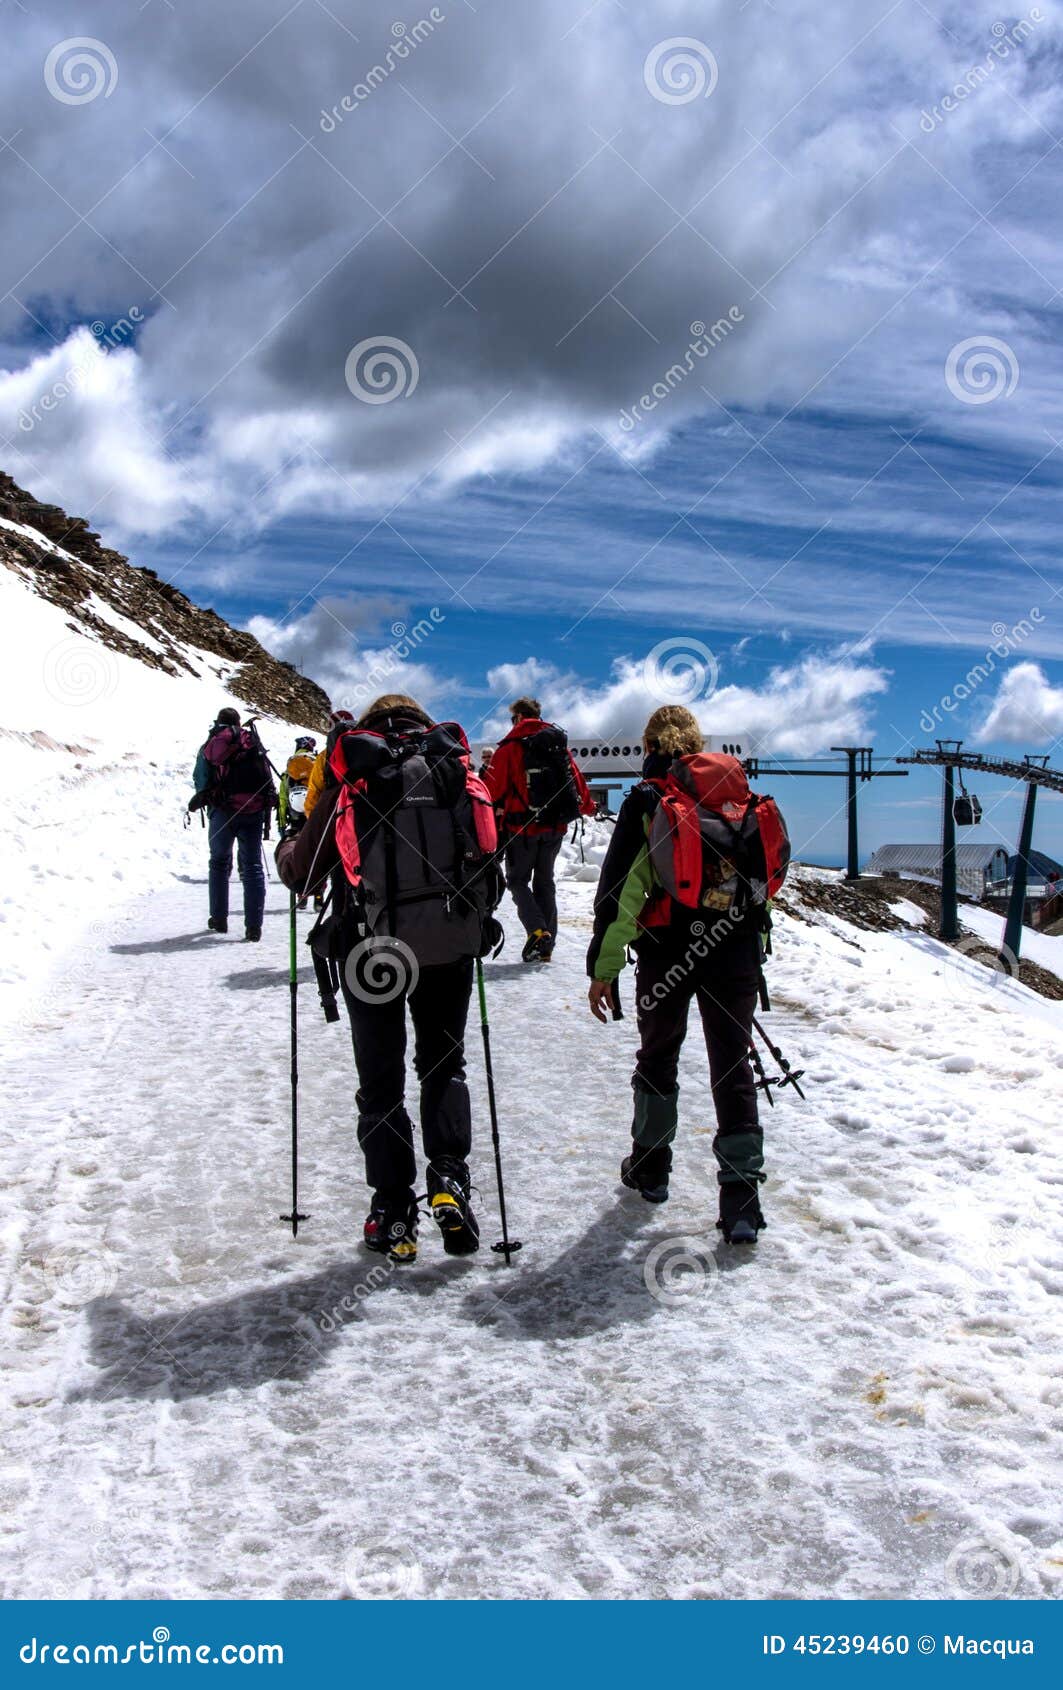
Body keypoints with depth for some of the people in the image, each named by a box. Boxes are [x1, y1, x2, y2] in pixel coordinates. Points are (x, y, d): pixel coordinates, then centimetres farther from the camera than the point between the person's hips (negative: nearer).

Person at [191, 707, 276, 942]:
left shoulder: (209, 746, 9)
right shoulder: (253, 742, 12)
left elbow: (200, 779, 2)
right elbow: (267, 778, 7)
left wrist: (200, 799, 19)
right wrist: (268, 809, 10)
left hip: (222, 810, 0)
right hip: (253, 810, 0)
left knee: (219, 862, 17)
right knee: (252, 866, 1)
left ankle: (219, 919, 18)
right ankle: (253, 926, -8)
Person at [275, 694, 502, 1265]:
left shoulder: (351, 784, 2)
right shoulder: (461, 774, 9)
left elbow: (298, 872, 4)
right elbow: (489, 863, 14)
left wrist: (290, 843, 26)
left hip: (371, 948, -2)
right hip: (450, 945, 2)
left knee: (381, 1080, 11)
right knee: (443, 1064, 19)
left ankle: (393, 1212, 11)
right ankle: (449, 1182, 3)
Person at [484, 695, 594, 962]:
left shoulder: (510, 747, -8)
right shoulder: (560, 744, 8)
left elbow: (493, 789, -10)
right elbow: (577, 781, 15)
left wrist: (489, 766, 11)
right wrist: (588, 806, 33)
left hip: (522, 827, -5)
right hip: (555, 827, 5)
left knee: (517, 880, 7)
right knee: (545, 882, 14)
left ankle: (537, 930, -15)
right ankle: (546, 946, 13)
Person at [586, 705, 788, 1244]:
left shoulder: (647, 800, -5)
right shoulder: (741, 795, 6)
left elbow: (620, 889, -9)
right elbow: (769, 871, 12)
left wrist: (604, 967, -6)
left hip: (668, 953, -2)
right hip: (736, 952, 2)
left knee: (658, 1058, 18)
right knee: (733, 1068, 4)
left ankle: (650, 1167, 32)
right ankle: (741, 1195, -4)